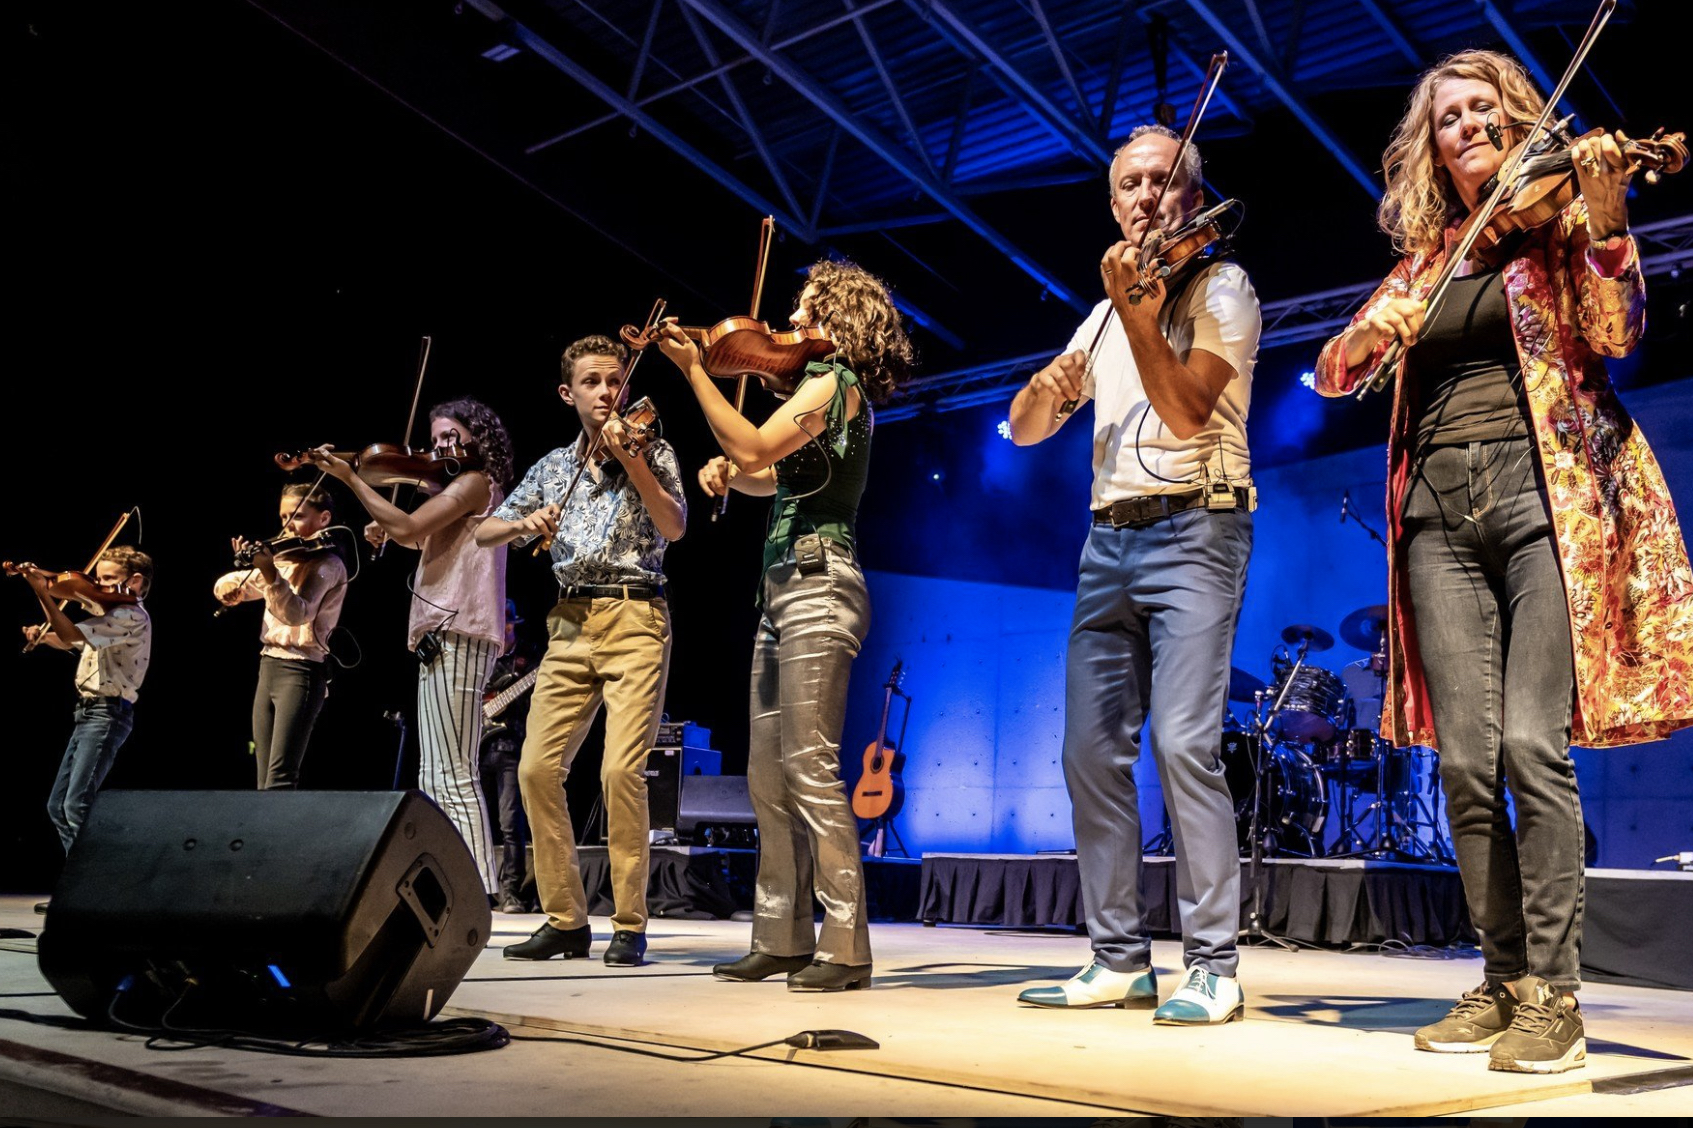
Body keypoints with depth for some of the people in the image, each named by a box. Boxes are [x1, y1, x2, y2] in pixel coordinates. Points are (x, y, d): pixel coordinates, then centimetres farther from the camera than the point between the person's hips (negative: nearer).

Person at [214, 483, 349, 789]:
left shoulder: (327, 564, -7)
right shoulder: (282, 559, 16)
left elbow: (298, 614, -23)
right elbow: (228, 585, 19)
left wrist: (269, 573, -39)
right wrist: (229, 586, -5)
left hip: (300, 670, -8)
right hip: (268, 666, 8)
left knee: (279, 778, -18)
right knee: (265, 783, 7)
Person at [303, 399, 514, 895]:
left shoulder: (475, 481, -6)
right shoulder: (465, 488, 24)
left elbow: (409, 527, -17)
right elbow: (421, 539, 33)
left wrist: (349, 477, -11)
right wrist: (385, 530, 13)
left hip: (456, 636, -11)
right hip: (443, 640, 11)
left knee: (452, 776, -14)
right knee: (435, 777, 12)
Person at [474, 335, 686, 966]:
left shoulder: (650, 451, 7)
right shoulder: (553, 468, 17)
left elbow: (674, 526, -11)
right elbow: (484, 533, 16)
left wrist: (630, 459, -20)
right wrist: (526, 523, -5)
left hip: (634, 620, -4)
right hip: (570, 626, 5)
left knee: (622, 769, -16)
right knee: (538, 768, -4)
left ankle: (630, 925, -5)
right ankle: (565, 920, 8)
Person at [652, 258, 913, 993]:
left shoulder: (833, 383, -7)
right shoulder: (830, 387, 22)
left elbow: (755, 447, -19)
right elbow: (774, 477, 23)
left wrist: (692, 368, -15)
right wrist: (729, 473, 3)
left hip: (816, 582, -10)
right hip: (785, 585, 10)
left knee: (809, 767, -13)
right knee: (768, 773, 8)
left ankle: (845, 948, -10)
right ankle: (782, 939, 13)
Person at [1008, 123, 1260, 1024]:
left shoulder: (1220, 286, 3)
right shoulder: (1104, 314, 22)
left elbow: (1185, 411, -12)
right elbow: (1024, 429, 17)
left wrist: (1133, 309, -18)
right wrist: (1048, 388, -5)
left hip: (1194, 529, -6)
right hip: (1110, 539, 7)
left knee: (1183, 740, -17)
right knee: (1092, 747, 1)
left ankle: (1214, 967, -11)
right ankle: (1119, 960, 9)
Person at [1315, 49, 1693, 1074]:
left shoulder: (1554, 218, 11)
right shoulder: (1425, 257, 21)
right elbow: (1334, 373, 16)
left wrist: (1604, 223, -17)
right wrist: (1386, 323, -3)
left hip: (1541, 485, -3)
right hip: (1441, 505, 4)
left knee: (1531, 742, -15)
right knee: (1465, 760, -3)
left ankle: (1555, 996, -6)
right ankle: (1505, 980, 9)